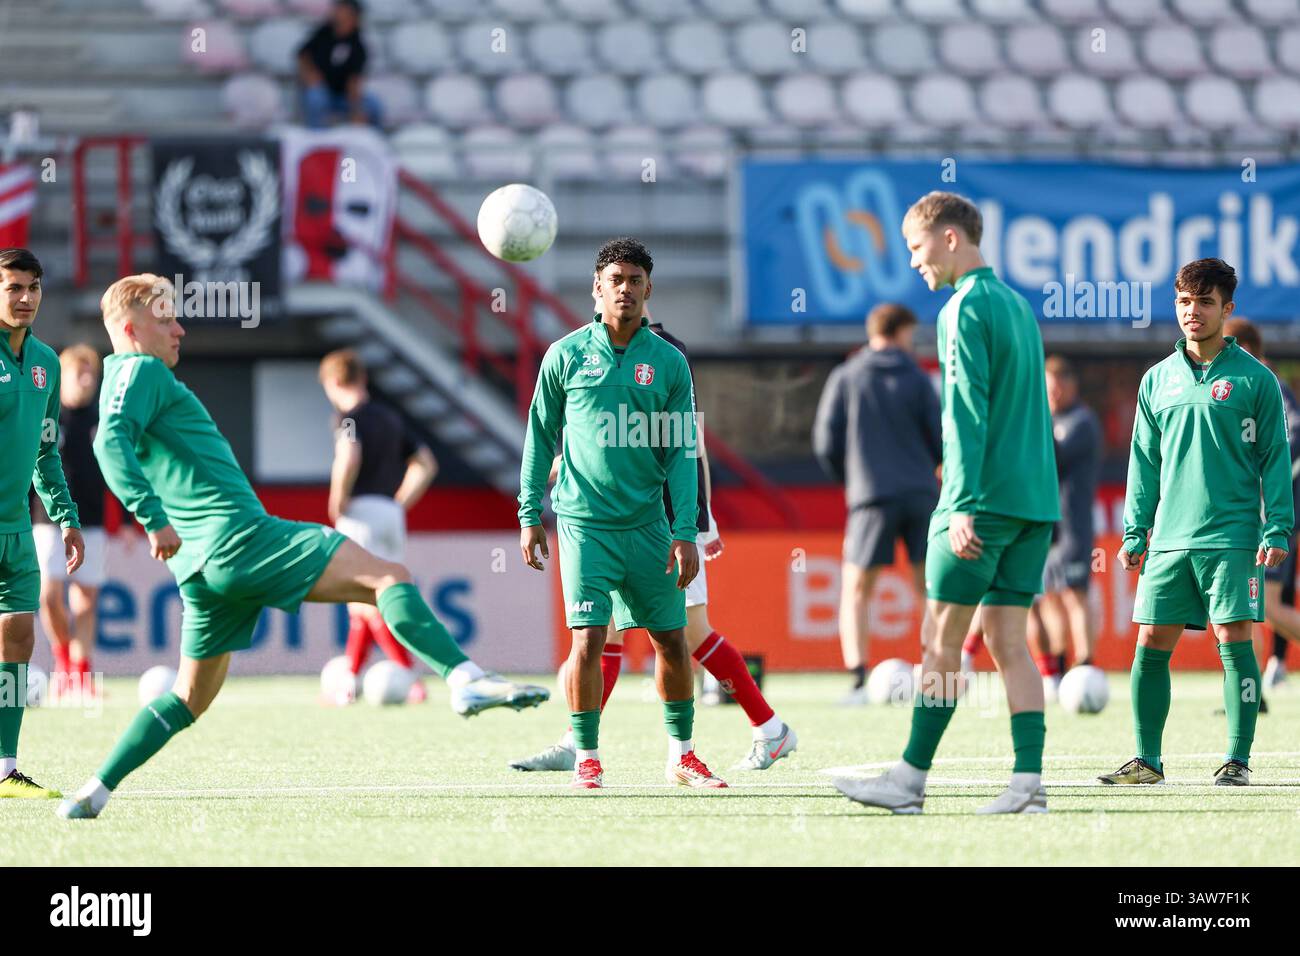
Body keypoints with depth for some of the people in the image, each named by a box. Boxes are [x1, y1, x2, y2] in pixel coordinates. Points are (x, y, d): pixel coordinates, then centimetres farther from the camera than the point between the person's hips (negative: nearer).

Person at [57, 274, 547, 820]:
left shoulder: (126, 381, 24)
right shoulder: (141, 371, -4)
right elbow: (111, 443, -21)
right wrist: (154, 519, -30)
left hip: (202, 563, 10)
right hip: (241, 535, -10)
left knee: (191, 697, 17)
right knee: (387, 577, -17)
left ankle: (93, 793, 10)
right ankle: (466, 679, -35)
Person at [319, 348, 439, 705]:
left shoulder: (349, 416, -6)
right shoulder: (390, 418, 17)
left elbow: (349, 457, -26)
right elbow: (426, 464, 22)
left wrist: (338, 501, -14)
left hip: (361, 511, -8)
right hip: (391, 513, 8)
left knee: (368, 603, -9)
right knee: (364, 601, 15)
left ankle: (411, 679, -19)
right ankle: (349, 682, 19)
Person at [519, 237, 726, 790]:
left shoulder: (668, 362, 4)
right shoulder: (566, 355, 2)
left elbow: (681, 450, 3)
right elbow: (540, 436, 7)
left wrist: (686, 530, -4)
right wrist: (530, 516, 4)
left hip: (648, 523, 2)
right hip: (584, 521, -2)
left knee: (671, 641, 5)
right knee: (588, 640, -11)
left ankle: (681, 755, 19)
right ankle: (586, 758, 0)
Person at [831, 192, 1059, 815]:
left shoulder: (966, 309, -9)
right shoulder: (1018, 307, 18)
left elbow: (966, 413, -16)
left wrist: (962, 504, -19)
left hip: (985, 499, -8)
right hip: (1036, 499, 8)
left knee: (941, 639, -2)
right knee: (1008, 641, 5)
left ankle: (911, 779, 0)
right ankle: (1028, 782, -3)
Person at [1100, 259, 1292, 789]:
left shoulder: (1253, 378, 1)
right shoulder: (1157, 380, 12)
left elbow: (1275, 458, 0)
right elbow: (1144, 463, 15)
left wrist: (1277, 529, -8)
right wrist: (1135, 533, 9)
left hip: (1232, 538, -4)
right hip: (1169, 541, 4)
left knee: (1234, 640, -6)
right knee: (1151, 645, 1)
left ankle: (1238, 760, 1)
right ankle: (1147, 760, 9)